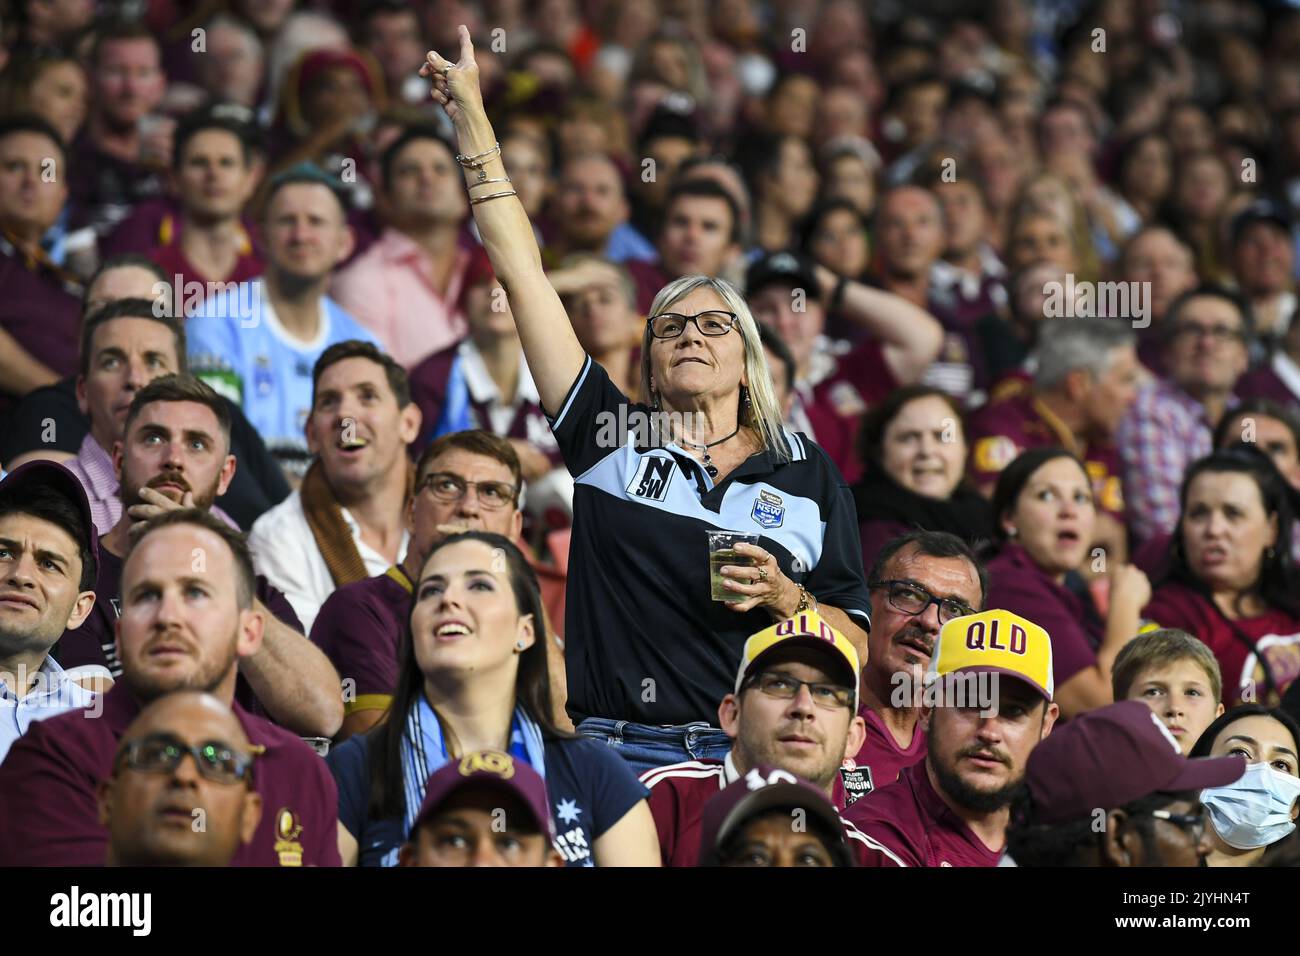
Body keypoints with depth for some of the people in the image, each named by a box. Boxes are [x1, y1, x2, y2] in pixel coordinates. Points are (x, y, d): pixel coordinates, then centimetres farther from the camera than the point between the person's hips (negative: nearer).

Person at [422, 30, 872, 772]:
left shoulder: (808, 474, 13)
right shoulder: (613, 440, 12)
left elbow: (856, 643, 13)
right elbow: (523, 272, 11)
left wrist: (783, 599, -7)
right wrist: (471, 116, 12)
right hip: (616, 753, 0)